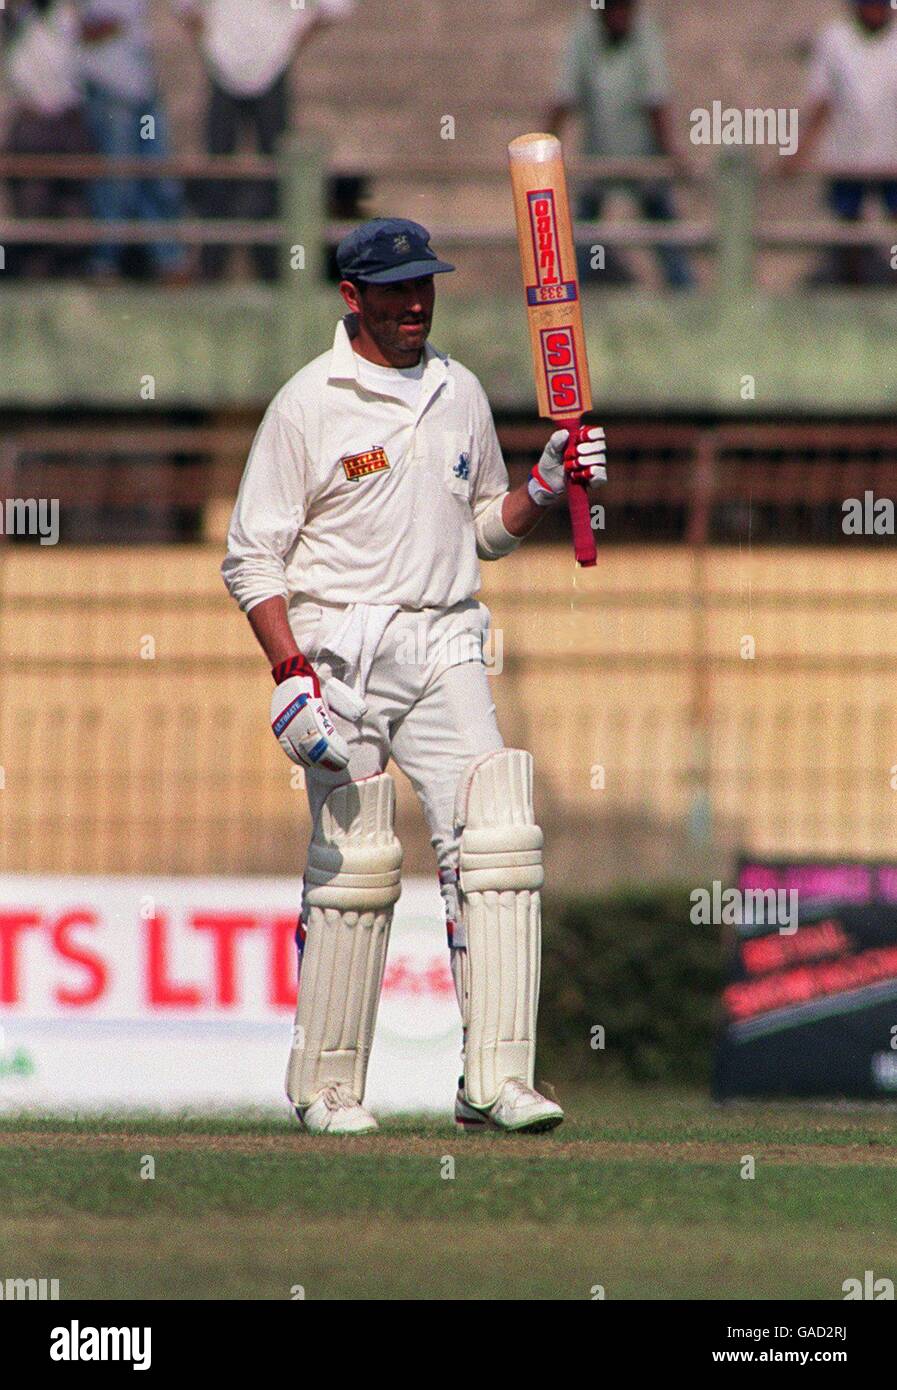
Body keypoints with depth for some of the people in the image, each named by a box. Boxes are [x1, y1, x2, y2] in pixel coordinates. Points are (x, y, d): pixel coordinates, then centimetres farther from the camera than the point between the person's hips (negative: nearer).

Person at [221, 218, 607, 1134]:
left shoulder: (460, 395, 15)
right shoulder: (307, 404, -2)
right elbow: (251, 558, -4)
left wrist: (546, 487, 4)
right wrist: (290, 673, -15)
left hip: (445, 648, 4)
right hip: (340, 647, -4)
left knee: (493, 840, -11)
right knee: (355, 862, -6)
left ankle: (496, 1077, -13)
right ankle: (326, 1086, 6)